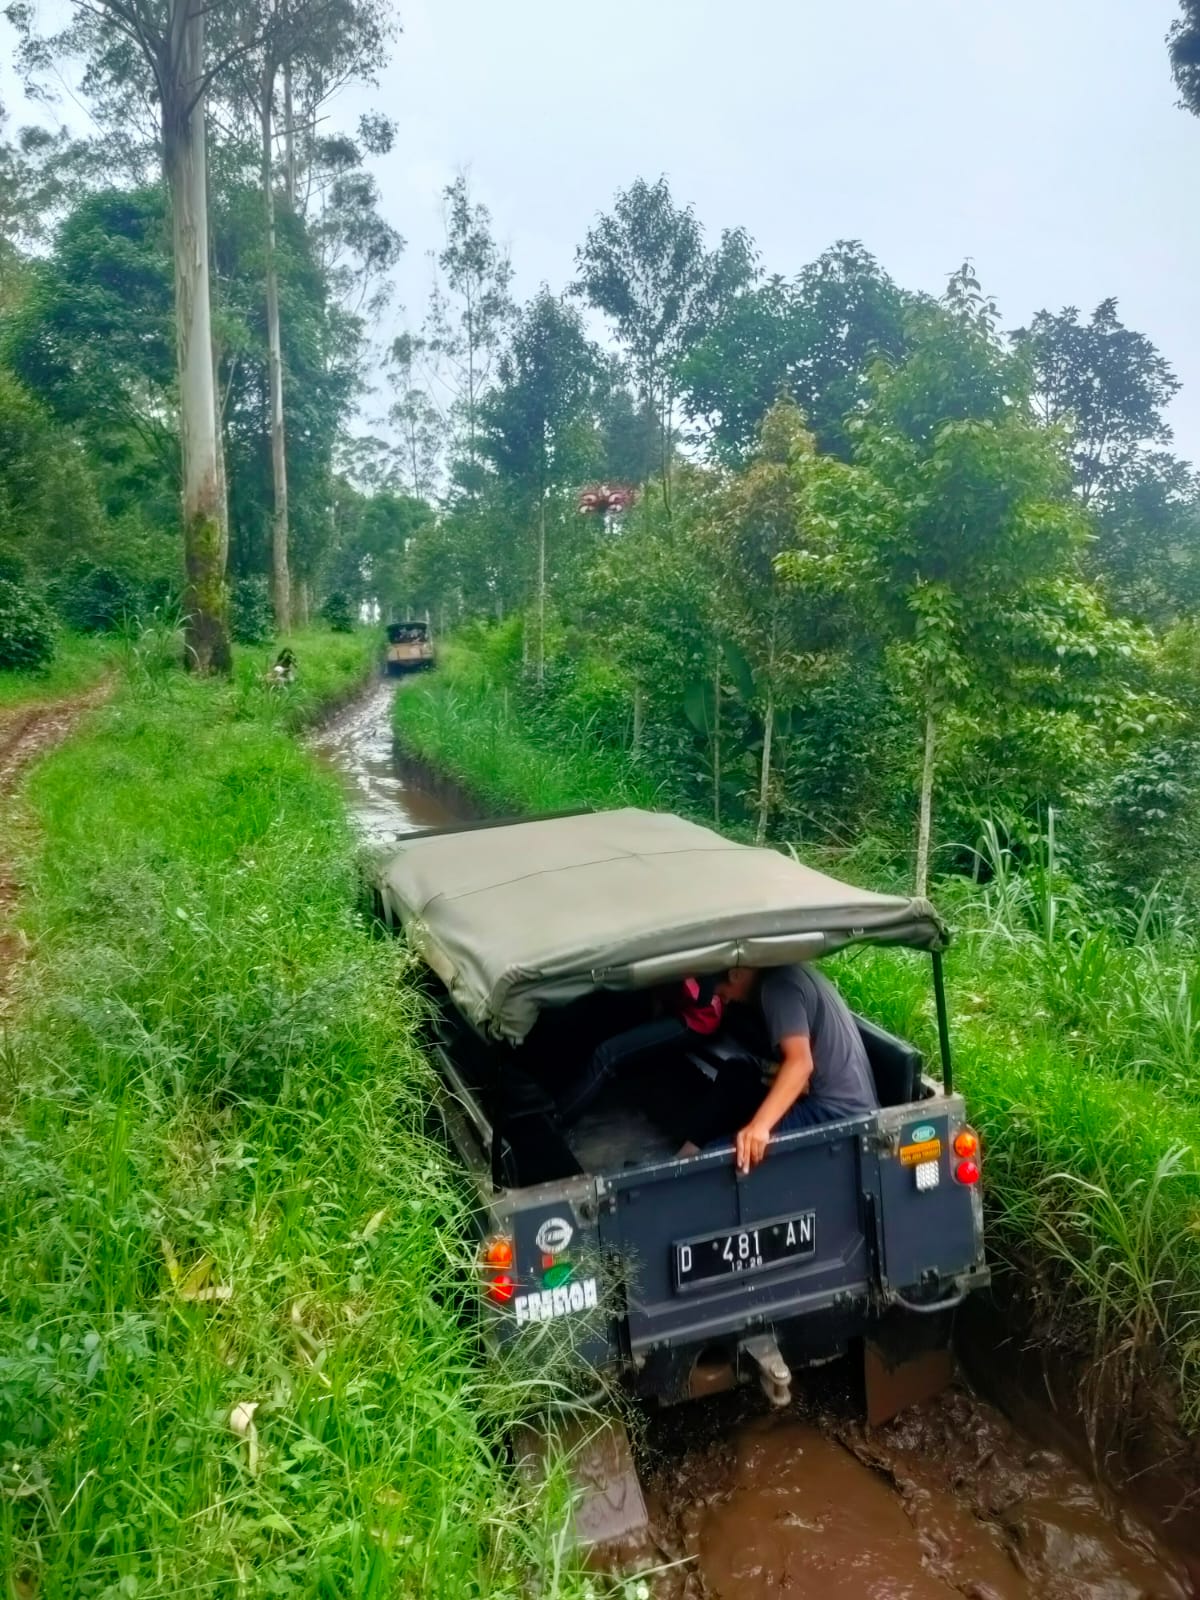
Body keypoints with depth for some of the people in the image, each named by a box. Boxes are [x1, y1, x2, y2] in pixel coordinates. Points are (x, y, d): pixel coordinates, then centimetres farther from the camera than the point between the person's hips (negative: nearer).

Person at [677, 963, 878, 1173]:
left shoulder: (777, 986, -15)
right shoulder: (780, 976, 12)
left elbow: (801, 1062, -28)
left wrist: (759, 1125, -36)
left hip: (837, 1111, -10)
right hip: (827, 1100, 10)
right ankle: (691, 1151, 11)